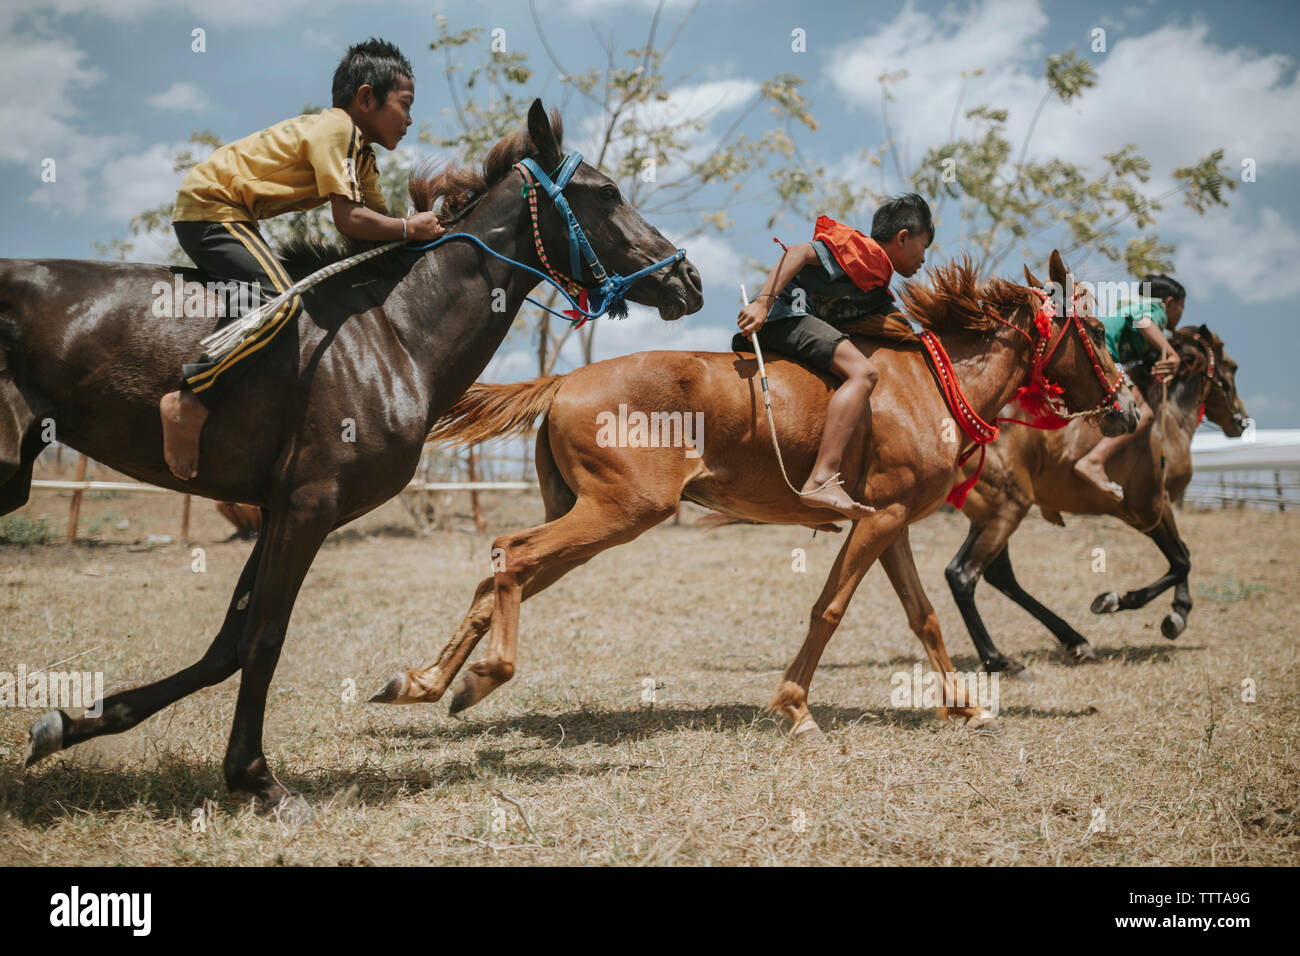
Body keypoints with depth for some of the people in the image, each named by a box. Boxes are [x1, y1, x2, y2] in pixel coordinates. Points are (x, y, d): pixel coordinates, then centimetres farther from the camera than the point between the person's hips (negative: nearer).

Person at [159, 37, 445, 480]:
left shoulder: (361, 154, 15)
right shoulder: (336, 129, -16)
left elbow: (377, 215, 13)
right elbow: (348, 219, -24)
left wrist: (431, 227, 0)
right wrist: (409, 228, -14)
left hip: (224, 212, 11)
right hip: (209, 206, -11)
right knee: (279, 301, -26)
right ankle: (190, 403, -27)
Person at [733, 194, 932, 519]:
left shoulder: (878, 292, 29)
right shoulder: (864, 251, -2)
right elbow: (800, 252, -15)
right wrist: (763, 302, -26)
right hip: (785, 315, -11)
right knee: (862, 372, -26)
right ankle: (822, 480, -40)